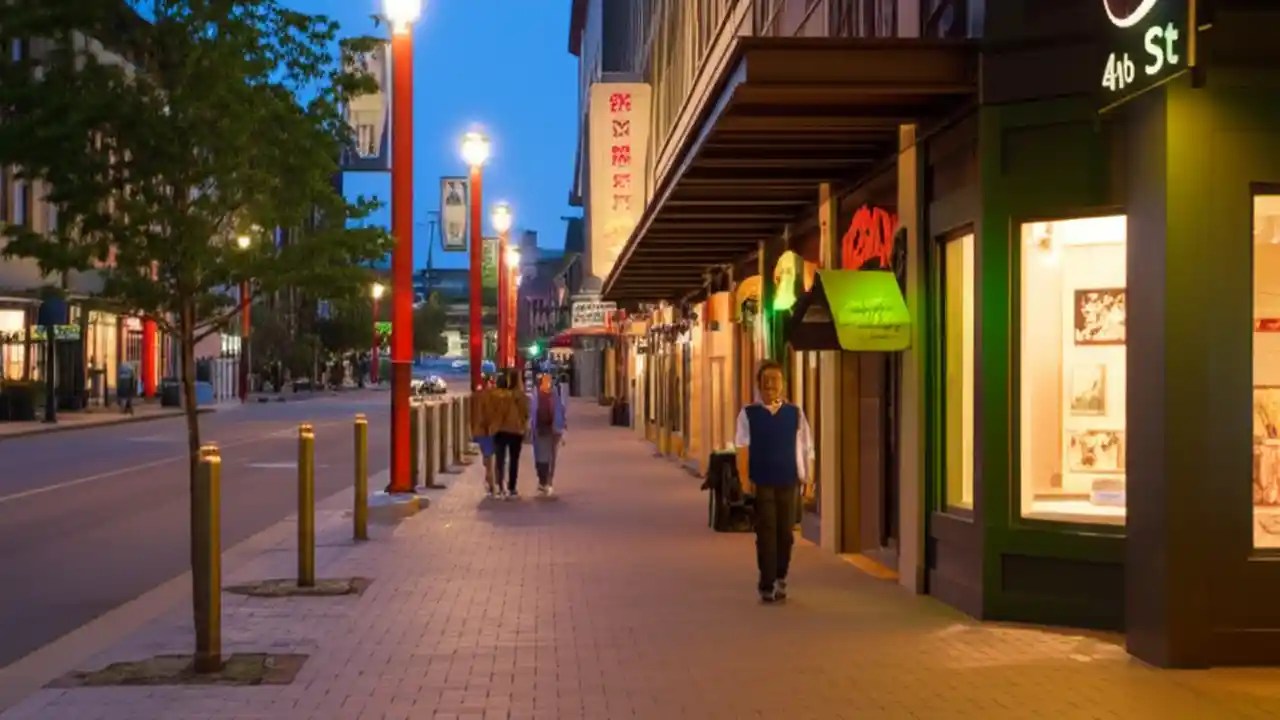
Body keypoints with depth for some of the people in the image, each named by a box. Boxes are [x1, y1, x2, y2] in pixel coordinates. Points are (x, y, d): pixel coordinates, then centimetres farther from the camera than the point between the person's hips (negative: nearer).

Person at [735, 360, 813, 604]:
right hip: (760, 483, -2)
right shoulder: (748, 414, 1)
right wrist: (745, 480, -15)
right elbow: (743, 448, -6)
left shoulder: (795, 414, 6)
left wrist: (807, 479, 1)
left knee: (785, 532, 10)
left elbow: (805, 449, 5)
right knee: (766, 533, -2)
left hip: (788, 482, 2)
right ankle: (767, 586, 6)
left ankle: (780, 578, 31)